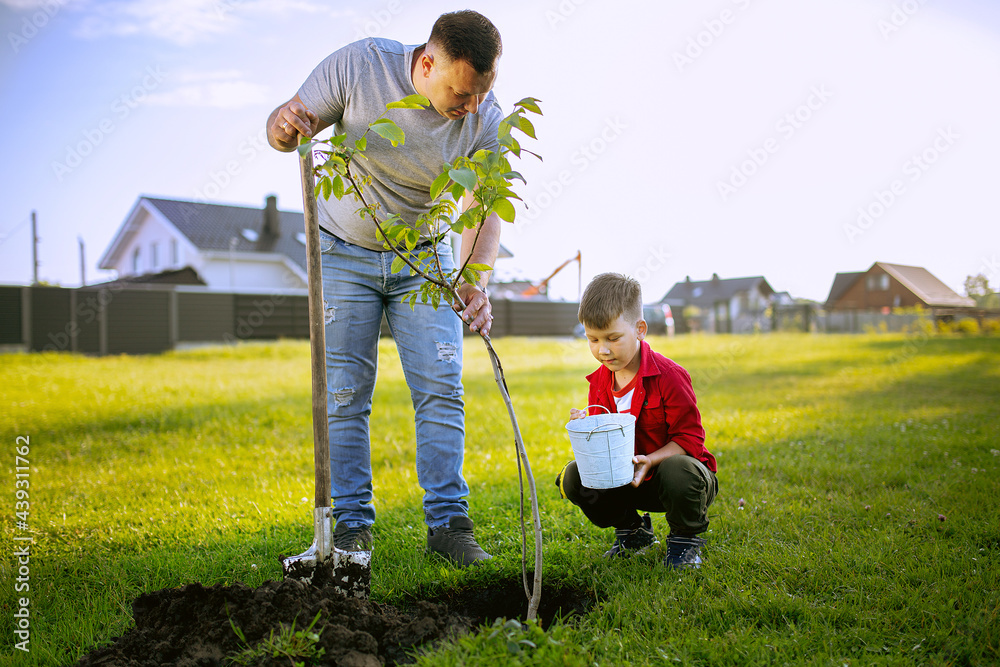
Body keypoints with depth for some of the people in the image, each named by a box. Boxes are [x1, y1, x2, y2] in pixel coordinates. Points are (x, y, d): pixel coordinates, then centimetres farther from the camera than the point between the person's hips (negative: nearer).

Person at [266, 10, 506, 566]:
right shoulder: (360, 64, -21)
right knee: (345, 394, -2)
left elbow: (487, 211, -16)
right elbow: (285, 129, -10)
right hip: (344, 253, -1)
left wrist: (476, 279, -34)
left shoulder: (487, 119, -16)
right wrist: (284, 126, -35)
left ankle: (448, 521, 1)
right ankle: (353, 522, 8)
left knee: (441, 388, -7)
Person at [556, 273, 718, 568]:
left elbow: (690, 438, -18)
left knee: (678, 472, -40)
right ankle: (632, 531, 11)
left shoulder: (669, 376, -19)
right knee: (573, 477, -14)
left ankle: (685, 539, -5)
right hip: (626, 478, 6)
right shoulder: (600, 381, 1)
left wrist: (650, 461, -33)